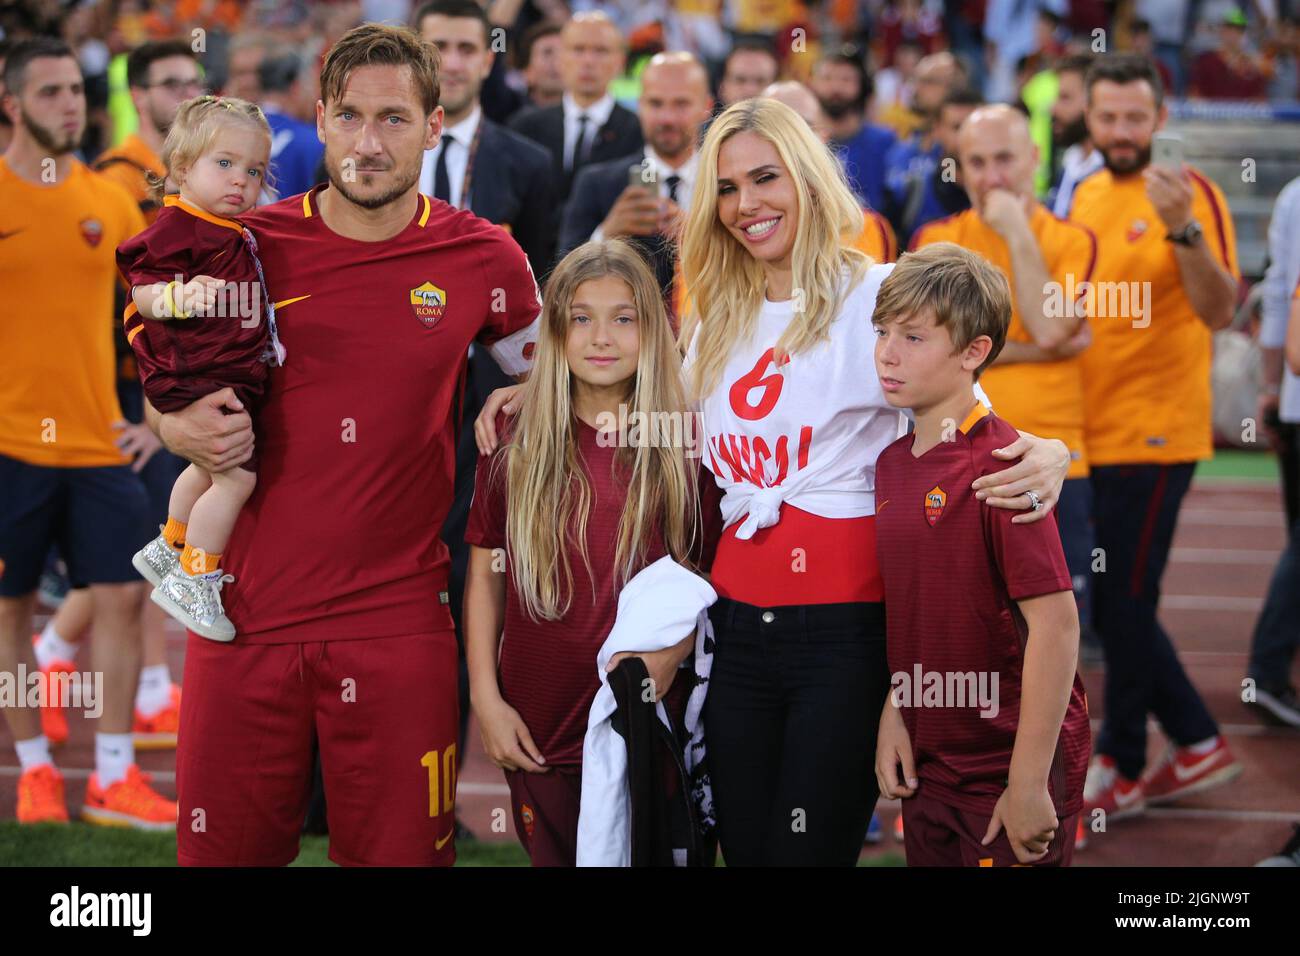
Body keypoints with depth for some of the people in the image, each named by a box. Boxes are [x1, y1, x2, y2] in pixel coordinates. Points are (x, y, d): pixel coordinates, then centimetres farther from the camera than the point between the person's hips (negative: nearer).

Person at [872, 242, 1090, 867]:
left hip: (1008, 770, -7)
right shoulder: (893, 463, 6)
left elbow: (1055, 623, -20)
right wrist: (892, 716, 1)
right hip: (928, 765, 7)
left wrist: (1029, 784, -20)